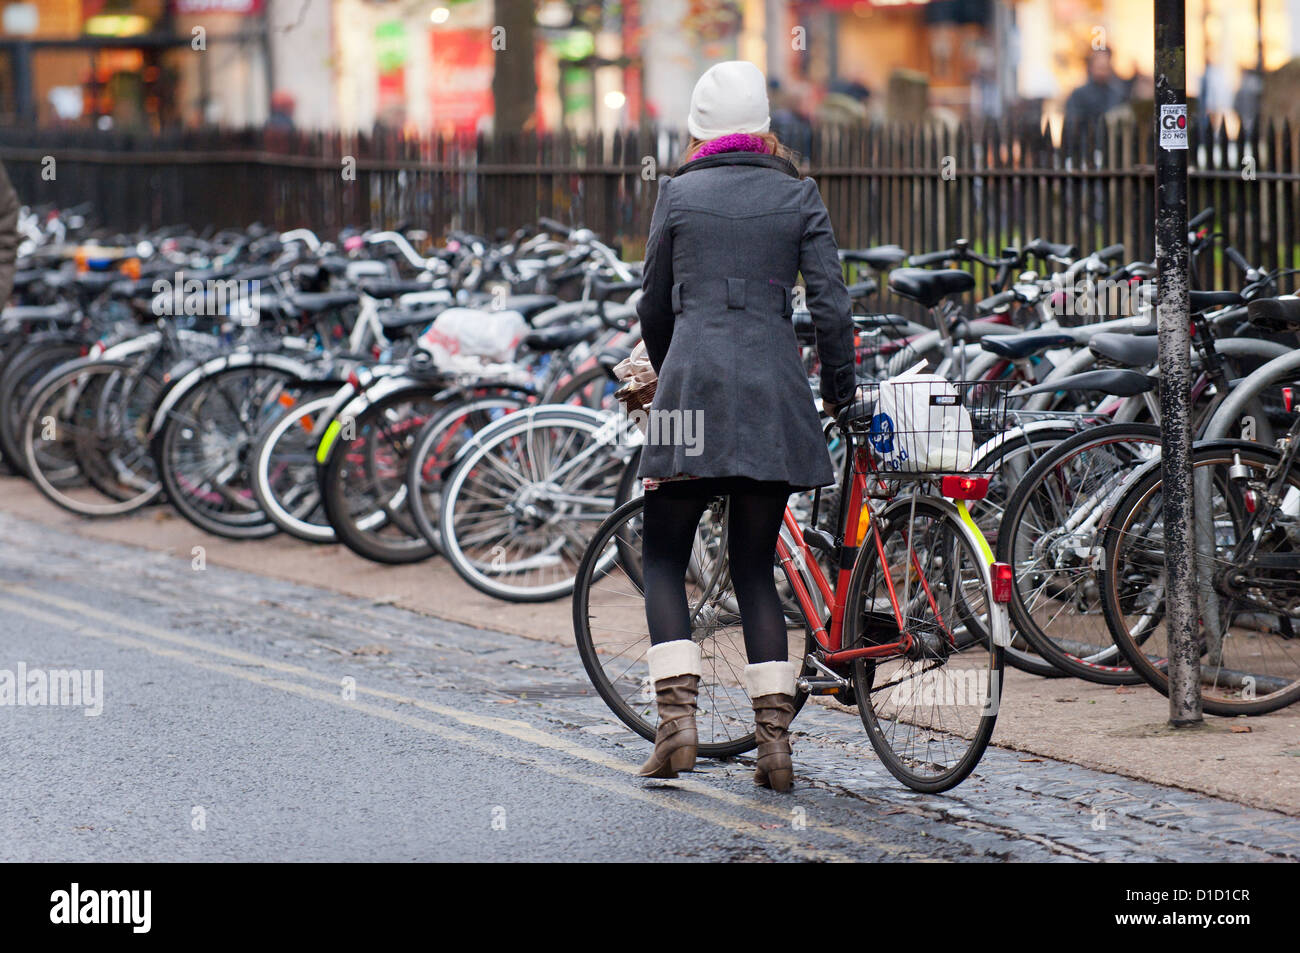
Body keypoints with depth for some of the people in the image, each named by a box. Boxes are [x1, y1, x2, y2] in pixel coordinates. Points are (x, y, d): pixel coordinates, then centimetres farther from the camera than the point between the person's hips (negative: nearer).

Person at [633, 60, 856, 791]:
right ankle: (776, 738, 3)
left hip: (692, 383, -2)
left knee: (664, 559, 9)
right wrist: (842, 395, 12)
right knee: (755, 566, 10)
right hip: (775, 392, 2)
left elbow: (654, 306, 13)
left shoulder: (679, 193, 6)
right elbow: (831, 306, 0)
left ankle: (678, 718, -7)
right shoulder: (798, 195, 7)